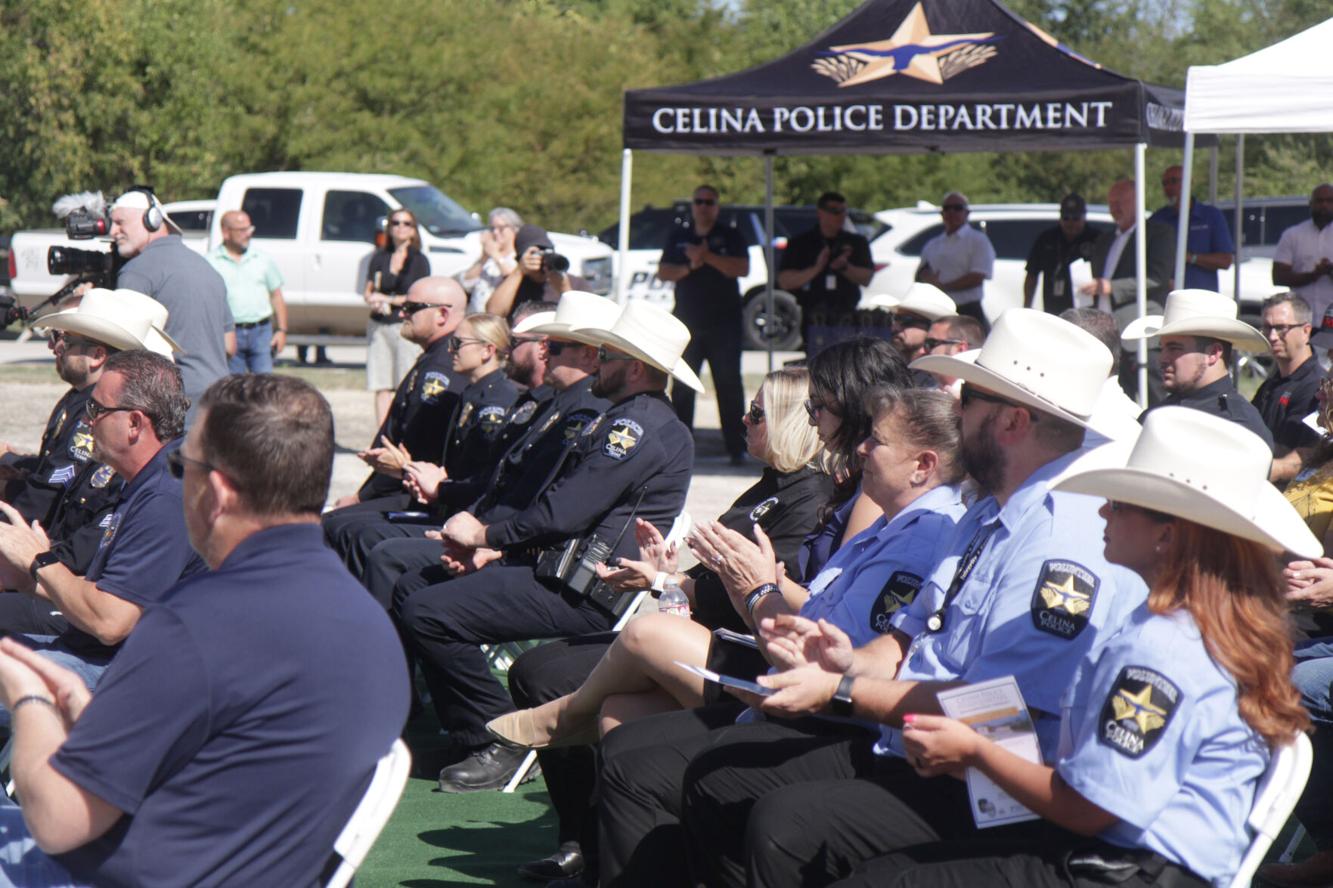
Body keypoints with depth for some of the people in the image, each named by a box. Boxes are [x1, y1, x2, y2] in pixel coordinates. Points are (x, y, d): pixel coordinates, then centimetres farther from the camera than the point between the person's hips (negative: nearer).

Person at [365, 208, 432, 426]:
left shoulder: (419, 260, 2)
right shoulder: (380, 257, 13)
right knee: (381, 386, 0)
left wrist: (388, 299, -7)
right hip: (379, 326, 4)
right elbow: (368, 291, 14)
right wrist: (373, 300, -9)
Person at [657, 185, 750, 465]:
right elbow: (663, 271, 7)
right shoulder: (678, 237, 14)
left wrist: (708, 257, -16)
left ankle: (737, 447, -3)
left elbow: (742, 268, -9)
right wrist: (690, 266, -10)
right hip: (687, 321, 3)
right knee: (682, 386, 1)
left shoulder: (730, 237, 6)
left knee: (729, 384, -4)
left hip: (724, 323, -2)